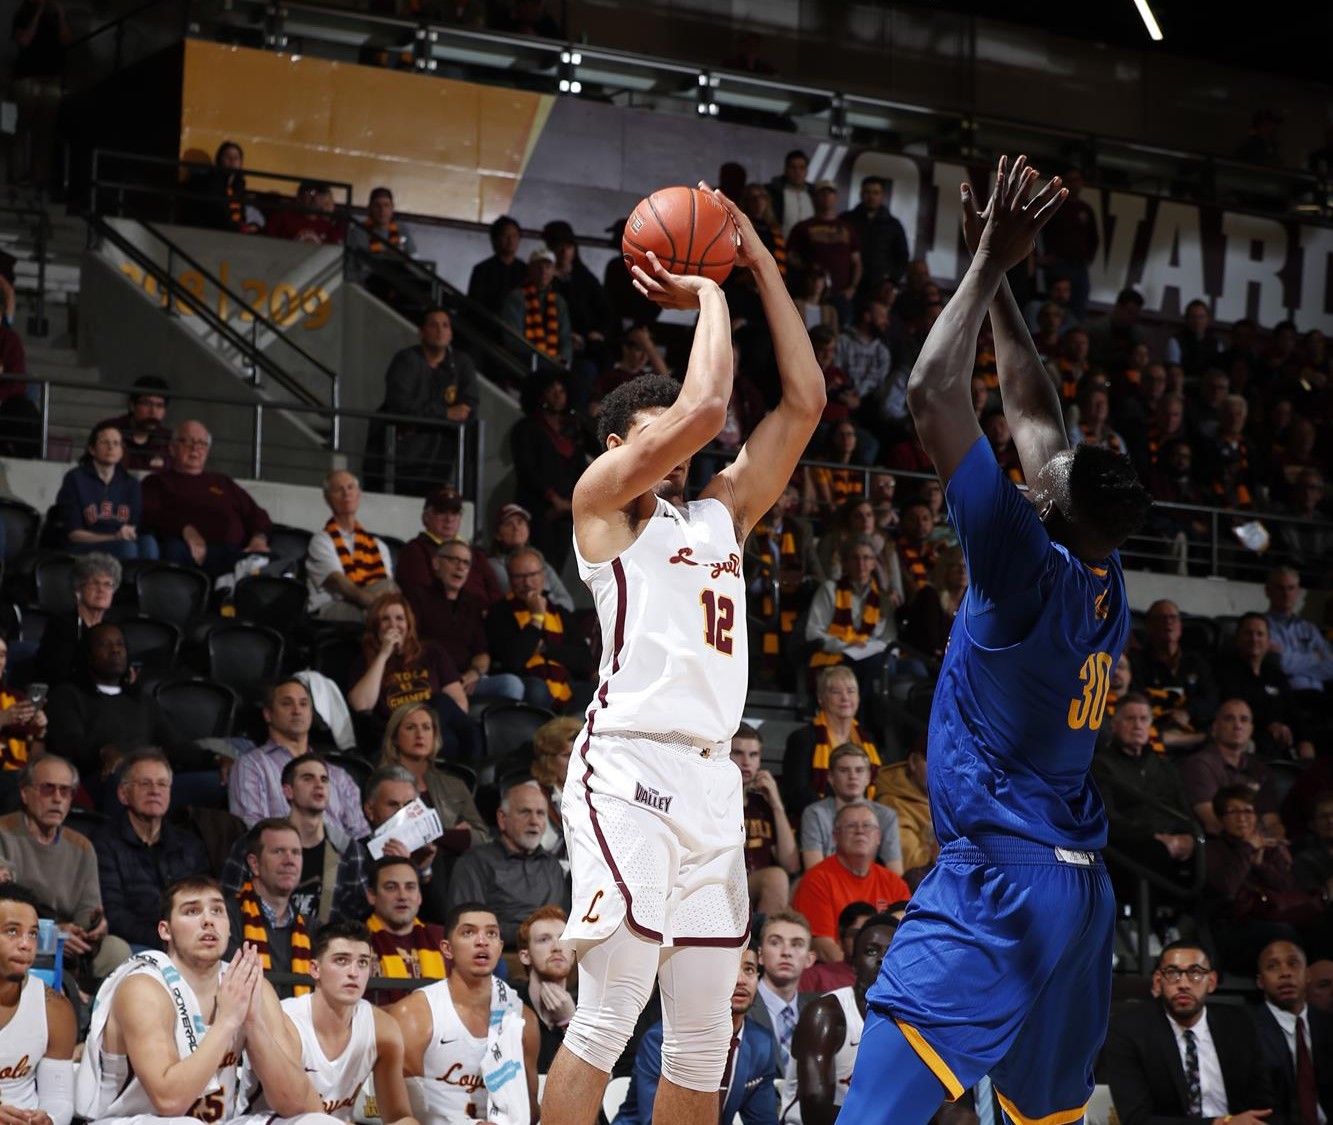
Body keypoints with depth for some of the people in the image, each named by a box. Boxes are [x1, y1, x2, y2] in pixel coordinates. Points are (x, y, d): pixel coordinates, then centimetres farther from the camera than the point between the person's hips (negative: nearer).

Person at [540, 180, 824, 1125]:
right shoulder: (605, 497, 3)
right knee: (607, 1021, -12)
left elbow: (805, 401, 19)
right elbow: (706, 407, -12)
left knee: (704, 1036, 6)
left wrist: (762, 269, 18)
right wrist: (706, 294, 2)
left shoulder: (719, 514, 22)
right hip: (631, 772, -7)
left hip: (713, 778, 7)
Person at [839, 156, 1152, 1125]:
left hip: (996, 882, -9)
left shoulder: (1029, 569, -16)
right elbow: (1033, 414, 17)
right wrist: (998, 282, 20)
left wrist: (987, 265, -9)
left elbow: (933, 397, -17)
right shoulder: (1105, 576, 5)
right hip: (1081, 883, 9)